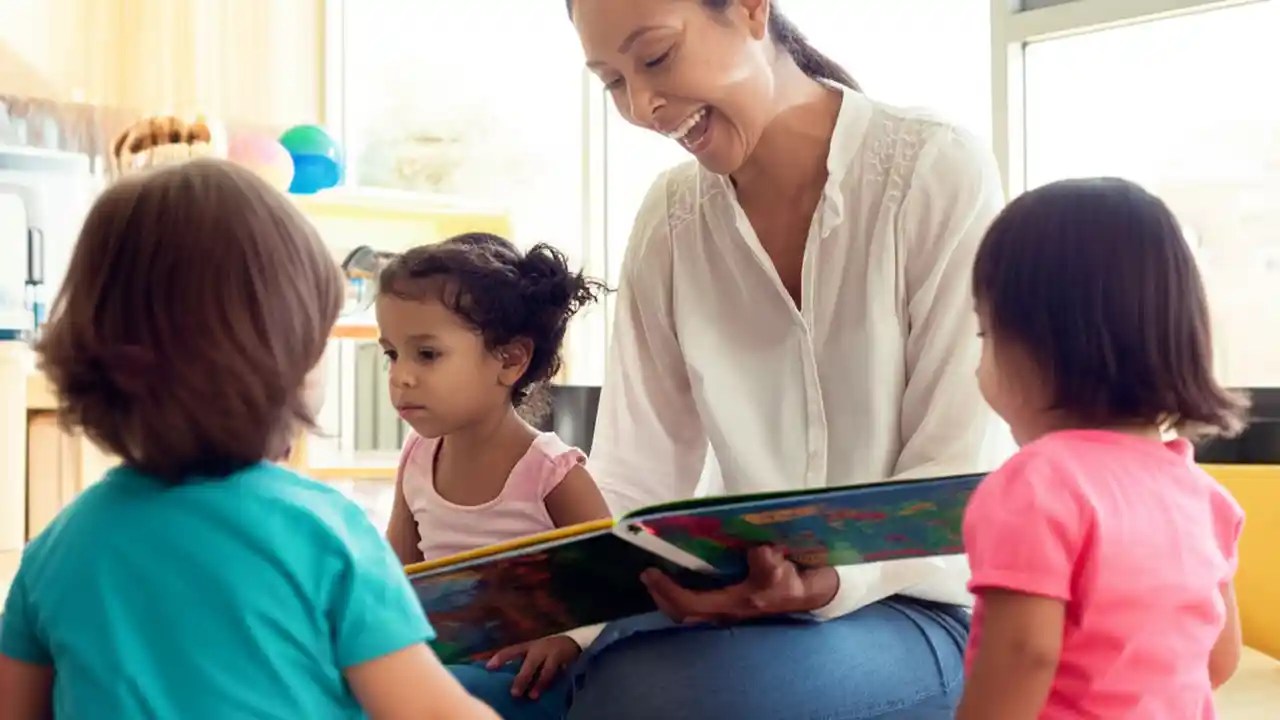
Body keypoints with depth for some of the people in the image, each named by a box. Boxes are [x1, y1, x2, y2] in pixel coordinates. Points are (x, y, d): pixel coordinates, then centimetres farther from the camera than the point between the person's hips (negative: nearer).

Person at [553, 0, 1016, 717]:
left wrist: (836, 578, -31)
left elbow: (961, 477, -13)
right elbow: (632, 479, -1)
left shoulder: (941, 171, -11)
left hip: (922, 609, -4)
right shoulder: (670, 219, 3)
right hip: (749, 597, 5)